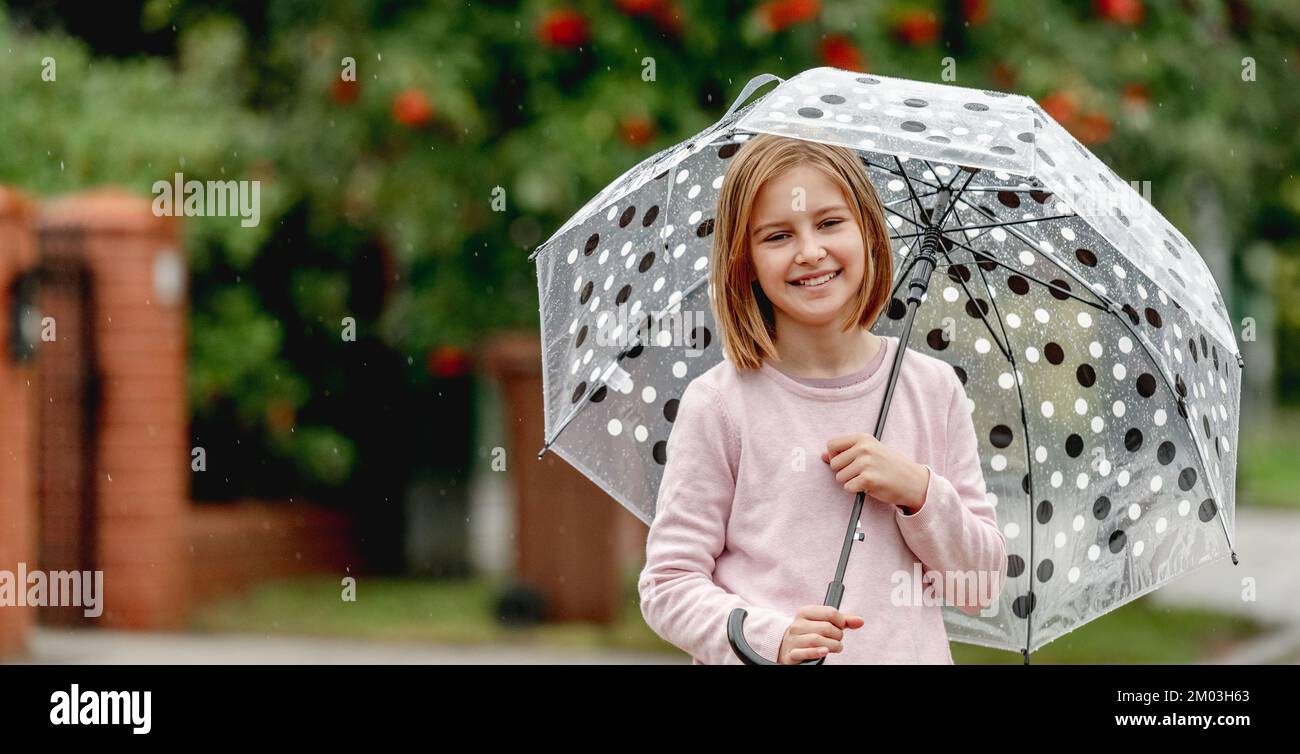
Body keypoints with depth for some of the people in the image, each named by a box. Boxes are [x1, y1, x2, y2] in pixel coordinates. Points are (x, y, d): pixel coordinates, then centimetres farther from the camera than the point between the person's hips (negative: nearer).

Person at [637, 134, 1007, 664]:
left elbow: (980, 590, 5)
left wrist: (919, 492, -10)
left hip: (910, 655, 2)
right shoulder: (720, 405, -6)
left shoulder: (933, 389, 2)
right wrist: (770, 638, -22)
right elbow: (668, 586, -7)